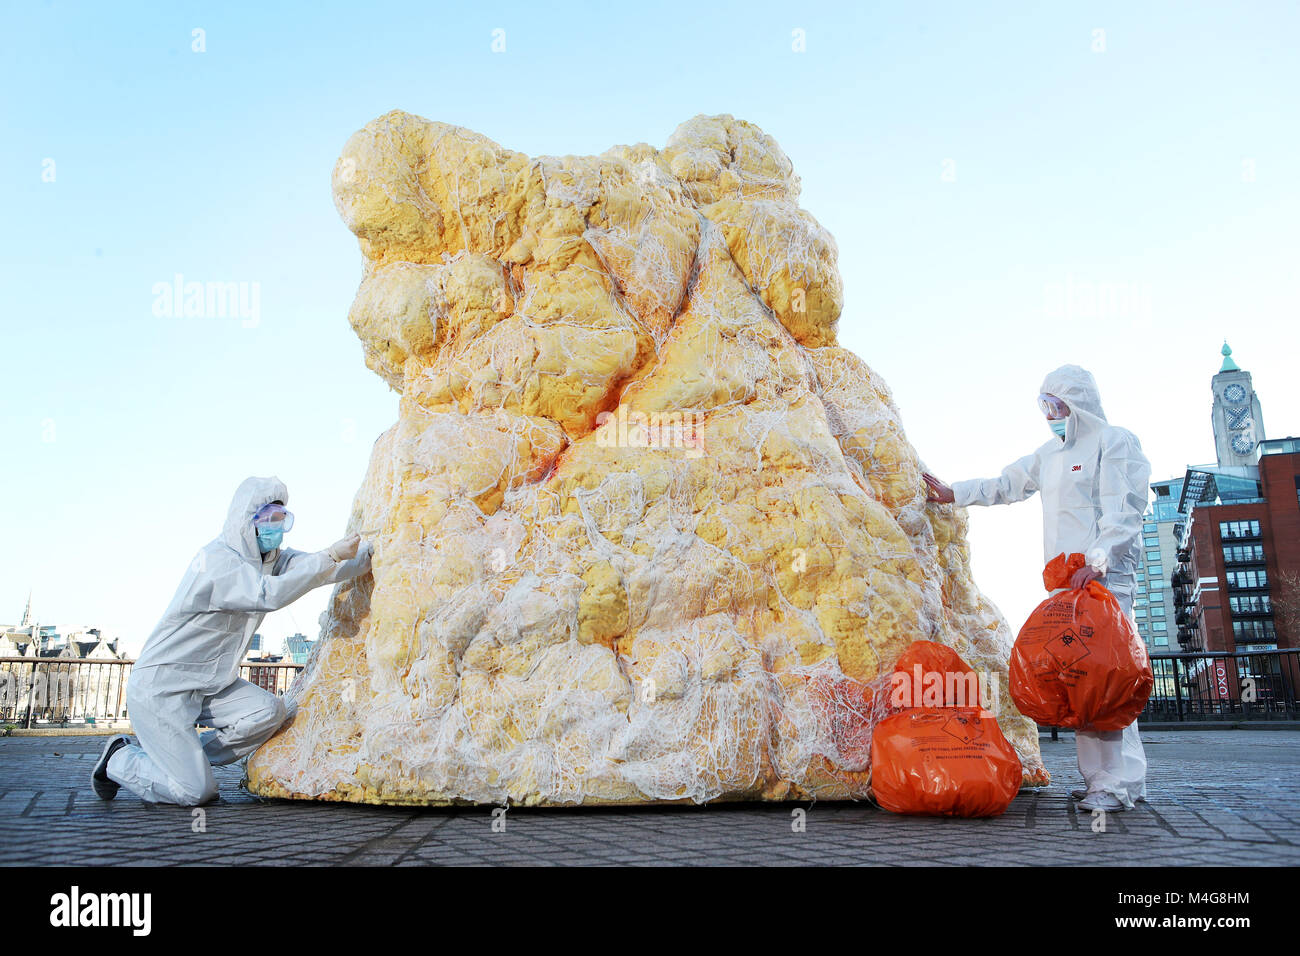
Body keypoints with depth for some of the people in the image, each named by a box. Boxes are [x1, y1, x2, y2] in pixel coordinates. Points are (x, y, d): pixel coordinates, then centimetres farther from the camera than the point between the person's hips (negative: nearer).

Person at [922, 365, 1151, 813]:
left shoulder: (1115, 441, 1)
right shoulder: (1051, 453, 24)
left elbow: (1123, 511, -10)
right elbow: (1005, 485, 34)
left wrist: (1096, 562, -20)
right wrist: (952, 493, 30)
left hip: (1105, 575, -7)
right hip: (1066, 579, 7)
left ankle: (1119, 782, -13)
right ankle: (1101, 776, 4)